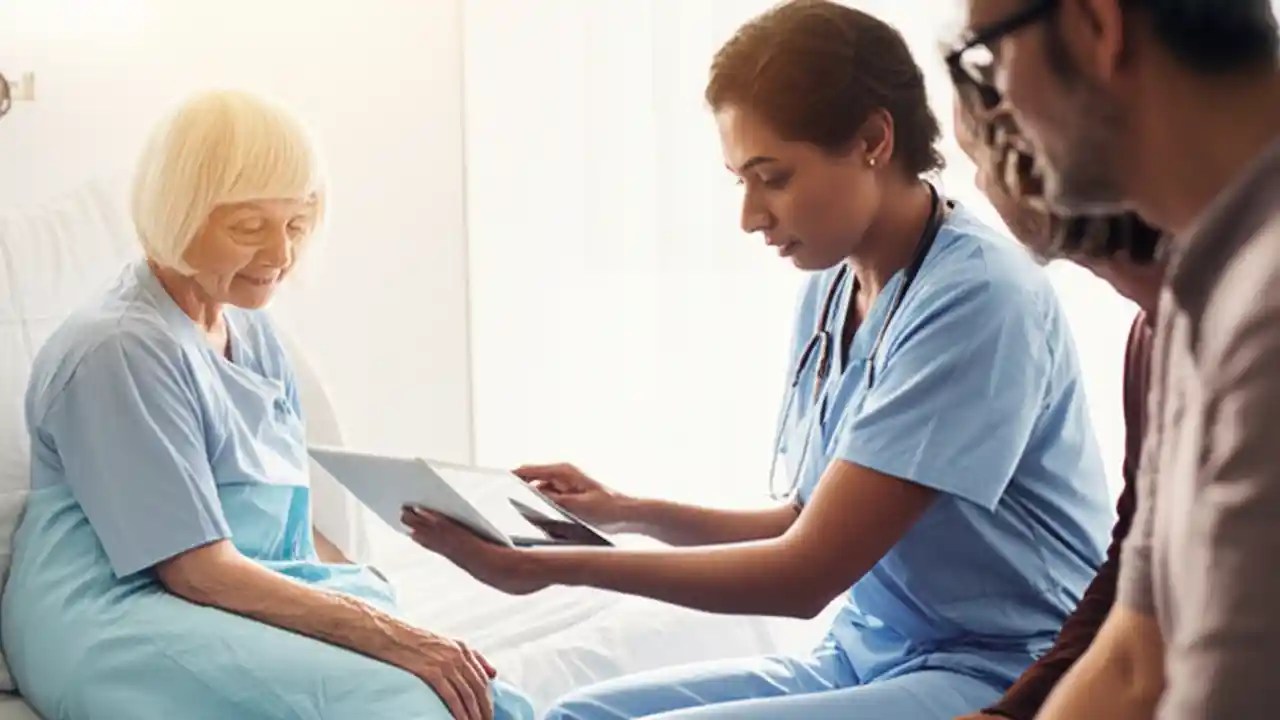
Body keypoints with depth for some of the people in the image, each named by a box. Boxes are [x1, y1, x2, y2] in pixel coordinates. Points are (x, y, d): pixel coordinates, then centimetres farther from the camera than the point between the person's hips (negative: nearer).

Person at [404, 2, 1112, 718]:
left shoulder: (976, 295, -19)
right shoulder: (831, 290, 6)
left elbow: (808, 572, -19)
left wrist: (556, 566, -16)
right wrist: (630, 512, 1)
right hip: (867, 656, 8)